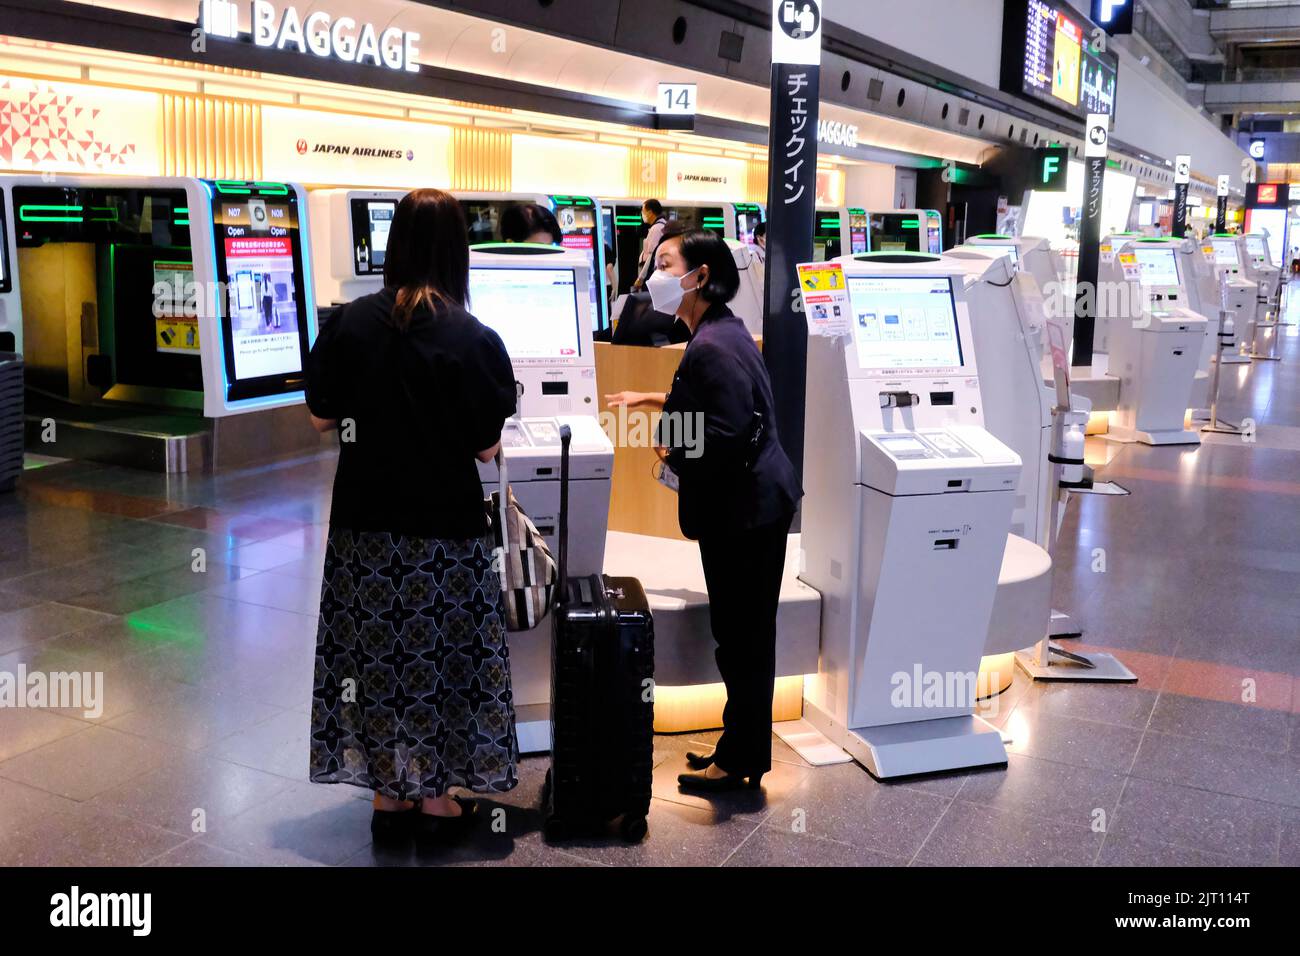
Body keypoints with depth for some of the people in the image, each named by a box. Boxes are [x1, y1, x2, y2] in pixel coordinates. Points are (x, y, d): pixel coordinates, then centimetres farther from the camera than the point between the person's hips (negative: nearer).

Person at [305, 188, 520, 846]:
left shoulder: (349, 324, -6)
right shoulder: (476, 340, -13)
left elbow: (321, 417, 3)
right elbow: (486, 450, -9)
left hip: (365, 521, 2)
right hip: (445, 523, -2)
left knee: (376, 653, 13)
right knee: (440, 655, 11)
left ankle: (389, 797, 24)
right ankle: (437, 801, 22)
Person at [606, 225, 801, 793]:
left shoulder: (712, 346, -21)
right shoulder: (721, 331, 11)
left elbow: (728, 434, -27)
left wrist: (674, 454, -11)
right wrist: (654, 399, 29)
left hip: (745, 509, -10)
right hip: (756, 500, 10)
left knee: (741, 638, 1)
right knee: (745, 634, 17)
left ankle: (740, 764, 14)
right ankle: (740, 747, 30)